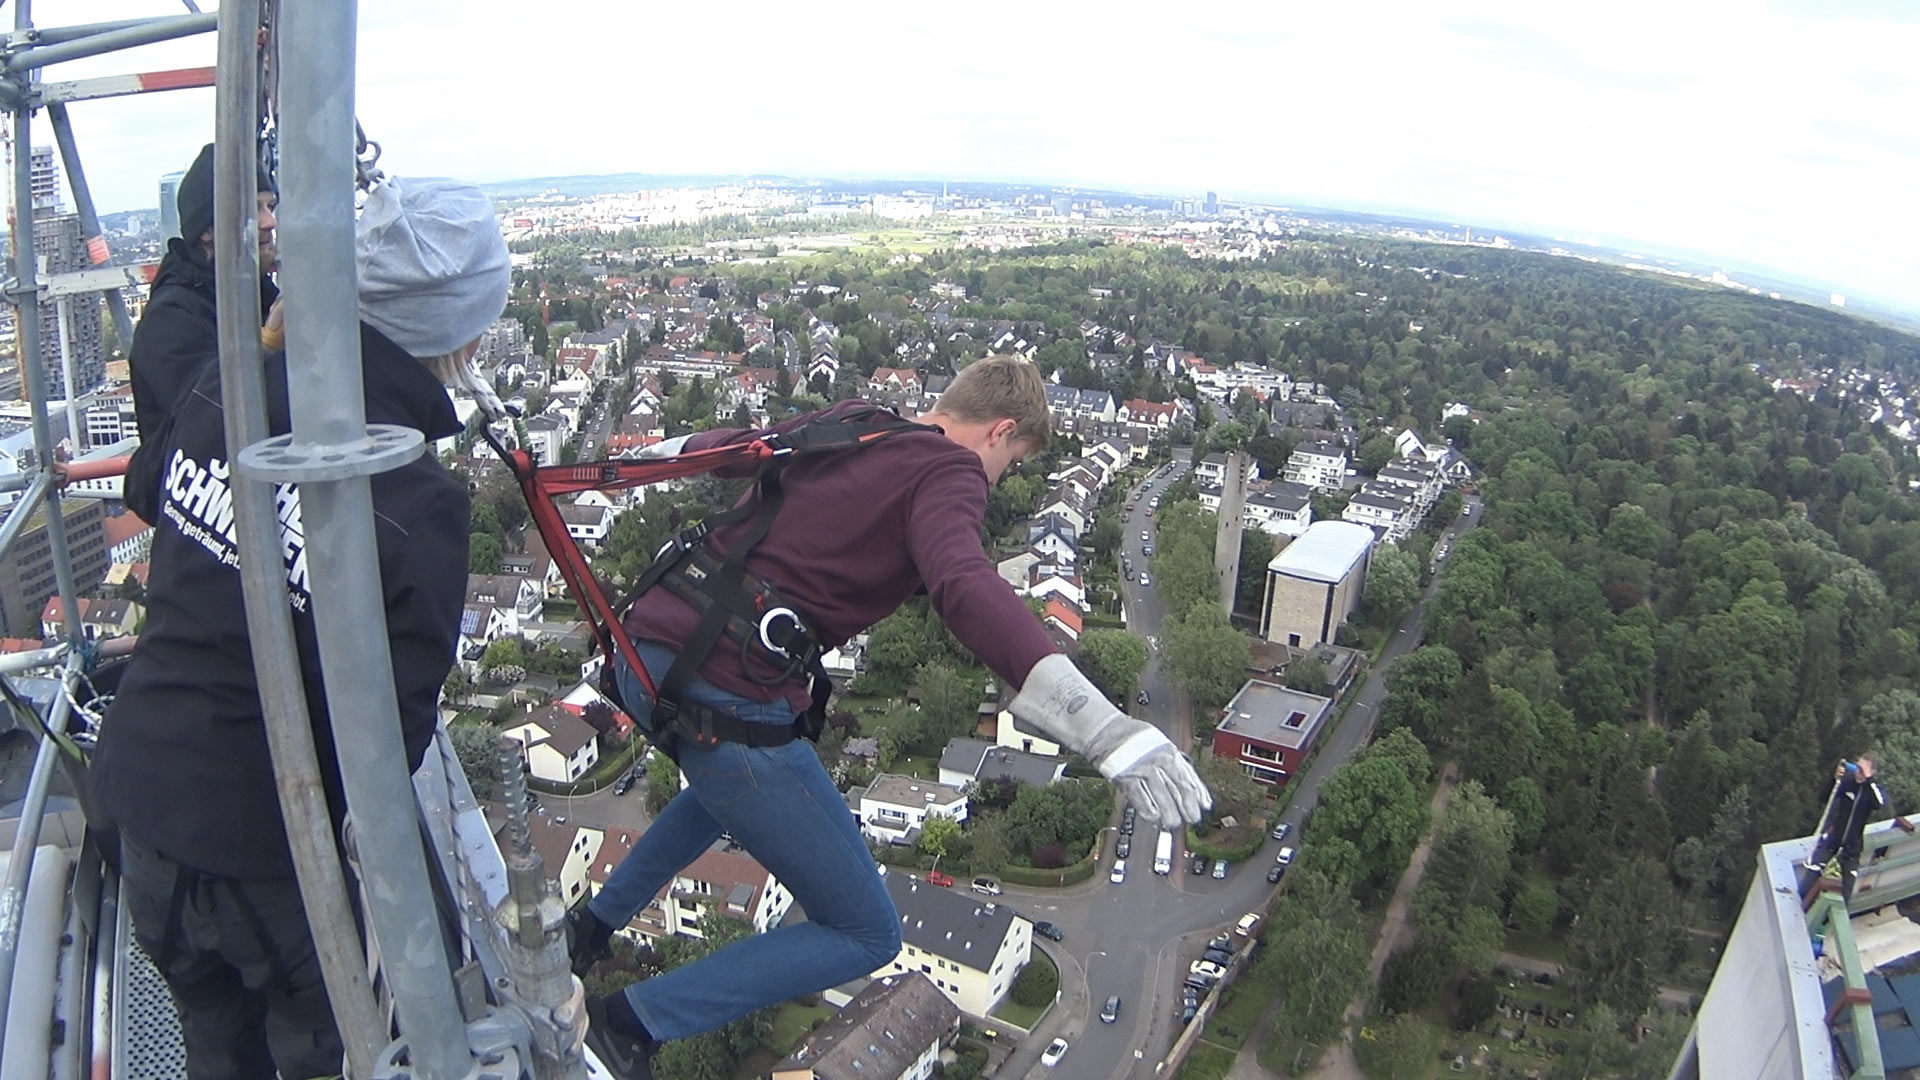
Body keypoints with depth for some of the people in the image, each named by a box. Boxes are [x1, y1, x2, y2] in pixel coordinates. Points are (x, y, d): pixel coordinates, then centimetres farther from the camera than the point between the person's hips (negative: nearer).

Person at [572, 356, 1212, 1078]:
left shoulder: (837, 423, 15)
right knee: (866, 936, 7)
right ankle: (631, 1020, 7)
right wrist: (1104, 728, -39)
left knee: (727, 779, 43)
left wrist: (668, 450, 56)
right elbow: (965, 586, -29)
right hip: (729, 704, -9)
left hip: (642, 654, 9)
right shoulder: (949, 470, -7)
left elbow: (720, 445, 33)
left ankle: (591, 929, 52)